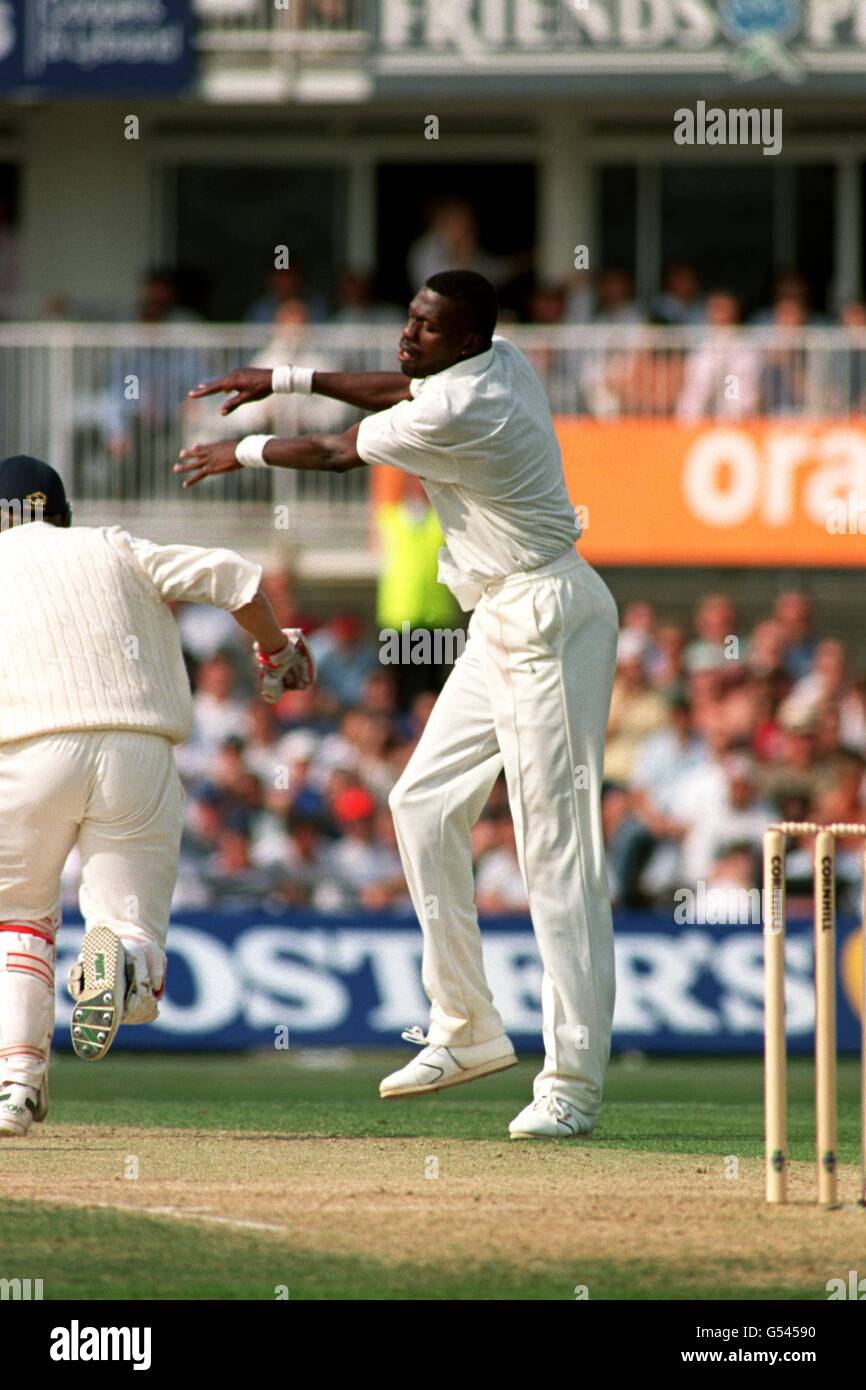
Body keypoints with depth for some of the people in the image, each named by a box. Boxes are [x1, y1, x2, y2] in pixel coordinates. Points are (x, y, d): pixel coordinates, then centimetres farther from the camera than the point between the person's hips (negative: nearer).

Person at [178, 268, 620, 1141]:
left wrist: (242, 453, 12)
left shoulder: (458, 413, -20)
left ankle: (572, 1082, -12)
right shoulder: (503, 363, 7)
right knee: (425, 804, 13)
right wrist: (289, 380, 23)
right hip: (502, 621, 11)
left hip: (546, 618, -11)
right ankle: (467, 1030, 18)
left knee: (556, 846, -11)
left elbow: (334, 454, -5)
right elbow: (404, 391, 27)